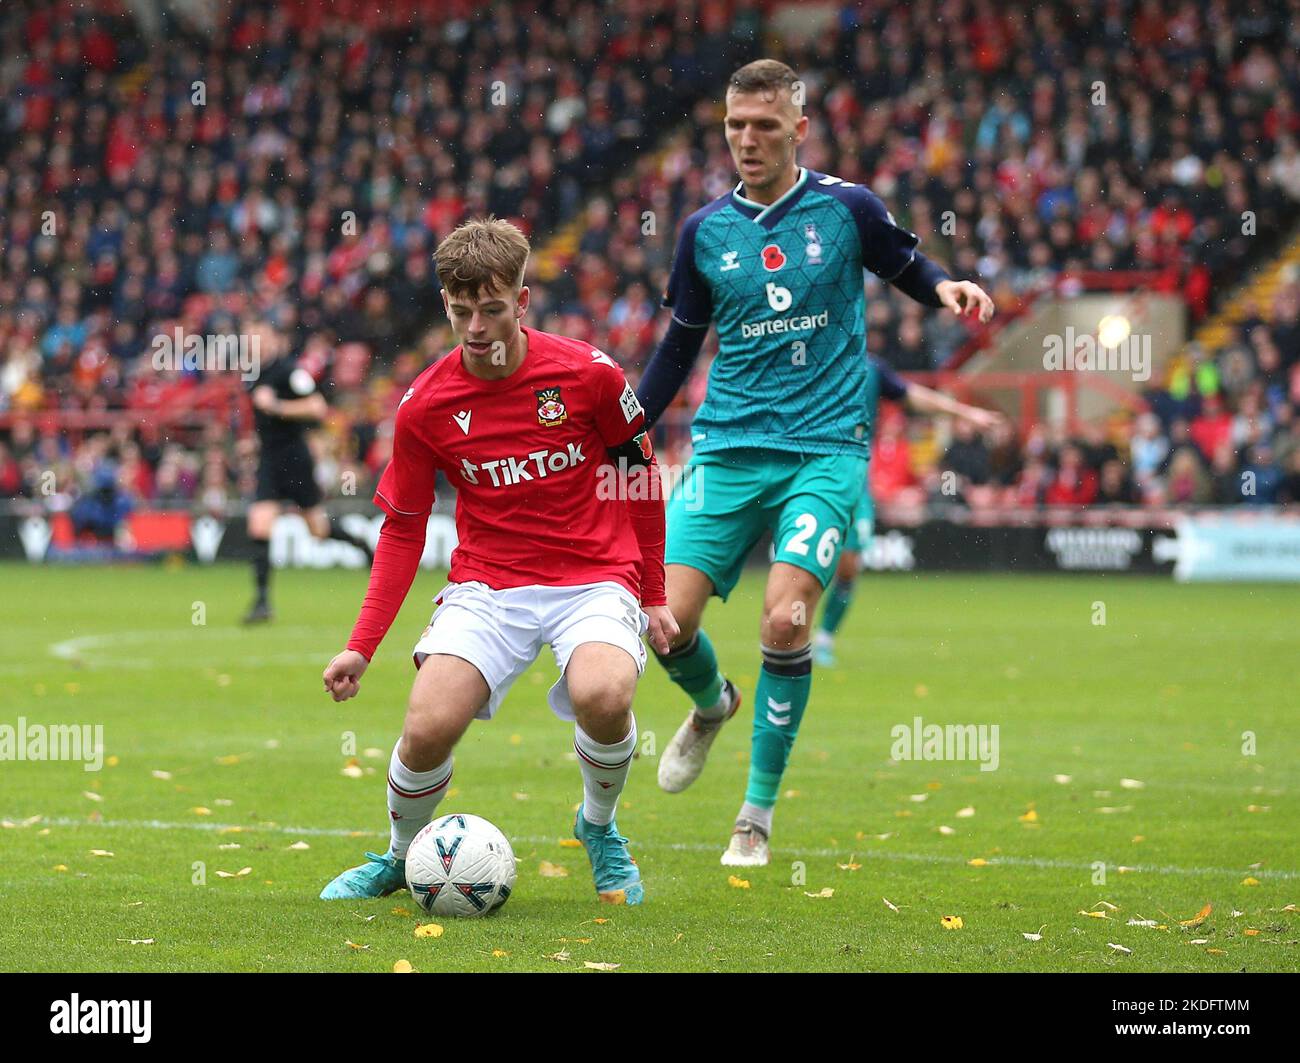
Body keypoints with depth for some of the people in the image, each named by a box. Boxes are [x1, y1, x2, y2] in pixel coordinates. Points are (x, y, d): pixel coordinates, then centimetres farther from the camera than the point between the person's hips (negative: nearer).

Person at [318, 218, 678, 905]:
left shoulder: (588, 374, -7)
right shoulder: (425, 406, -2)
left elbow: (639, 474, 8)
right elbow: (401, 529, 7)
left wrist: (653, 596, 12)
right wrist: (362, 645, -1)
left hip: (593, 578, -1)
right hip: (486, 585, 1)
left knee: (602, 696, -34)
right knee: (427, 729, -23)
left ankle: (599, 828, 1)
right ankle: (402, 855, 12)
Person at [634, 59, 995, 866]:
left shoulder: (846, 209, 0)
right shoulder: (706, 230, 7)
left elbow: (908, 269, 14)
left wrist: (947, 288, -10)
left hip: (824, 447, -3)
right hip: (728, 448, 3)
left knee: (785, 617, -20)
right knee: (668, 621, -10)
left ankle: (759, 812, -3)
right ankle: (712, 705, 29)